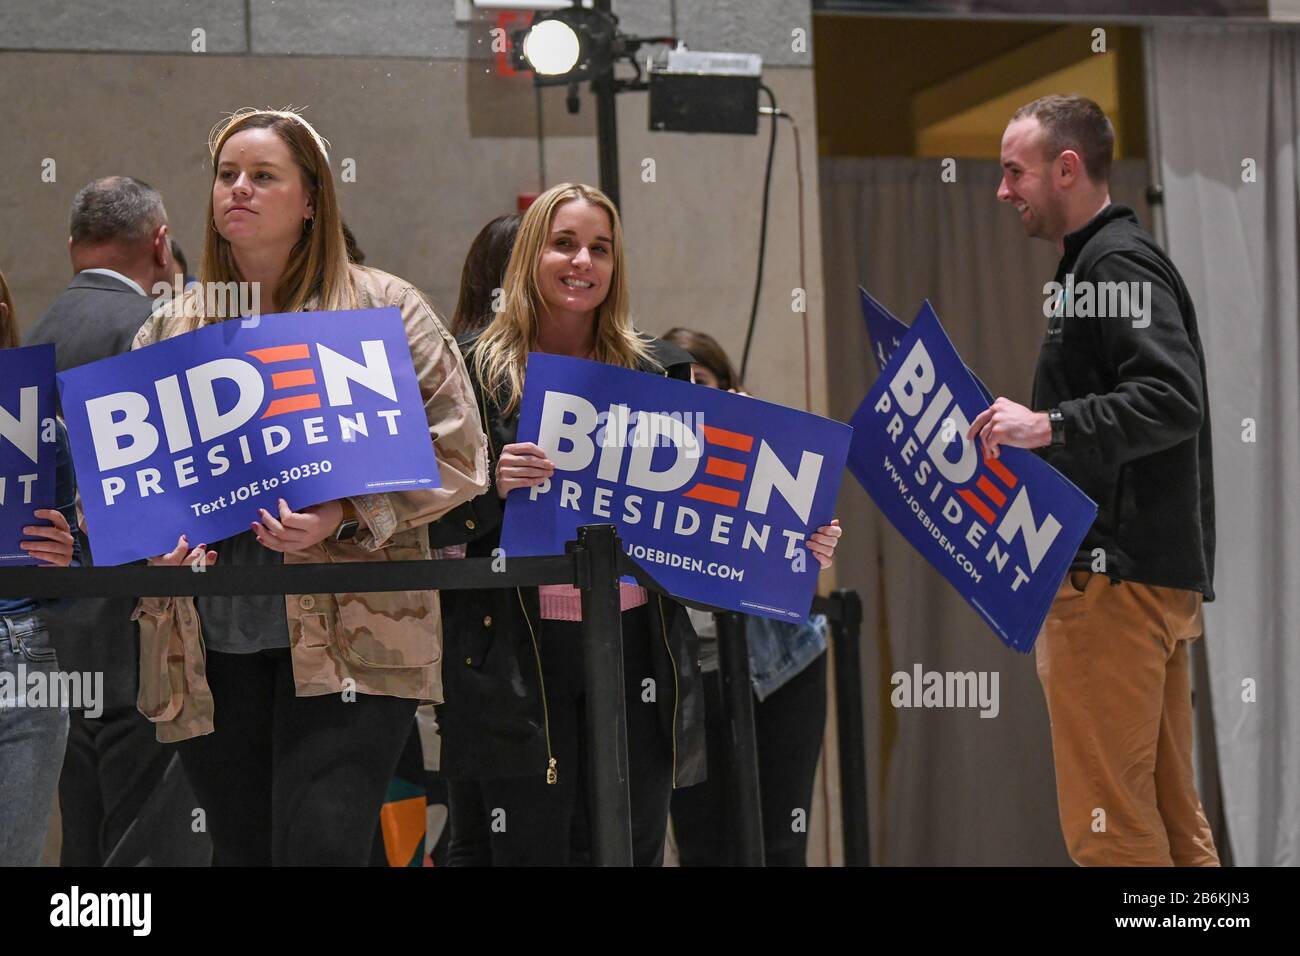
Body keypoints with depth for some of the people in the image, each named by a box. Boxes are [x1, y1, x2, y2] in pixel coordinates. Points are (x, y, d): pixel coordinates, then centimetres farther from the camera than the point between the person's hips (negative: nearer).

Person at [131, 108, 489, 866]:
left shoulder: (385, 308, 5)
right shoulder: (171, 330, 16)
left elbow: (456, 454, -2)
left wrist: (345, 519, -16)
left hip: (349, 639, -4)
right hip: (209, 647, 4)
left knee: (321, 846, -15)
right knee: (242, 850, 10)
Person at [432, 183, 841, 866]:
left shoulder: (658, 371, 13)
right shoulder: (477, 368, 3)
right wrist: (493, 486, -20)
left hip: (637, 643, 3)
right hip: (520, 655, -3)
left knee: (634, 847, 5)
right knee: (531, 846, -1)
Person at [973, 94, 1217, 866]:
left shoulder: (1117, 262, -10)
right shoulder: (1099, 263, 22)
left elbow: (1172, 397, -22)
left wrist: (1049, 426, -27)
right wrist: (1027, 434, 21)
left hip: (1116, 572, -11)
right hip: (1159, 570, 11)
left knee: (1108, 818, -9)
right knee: (1169, 811, 12)